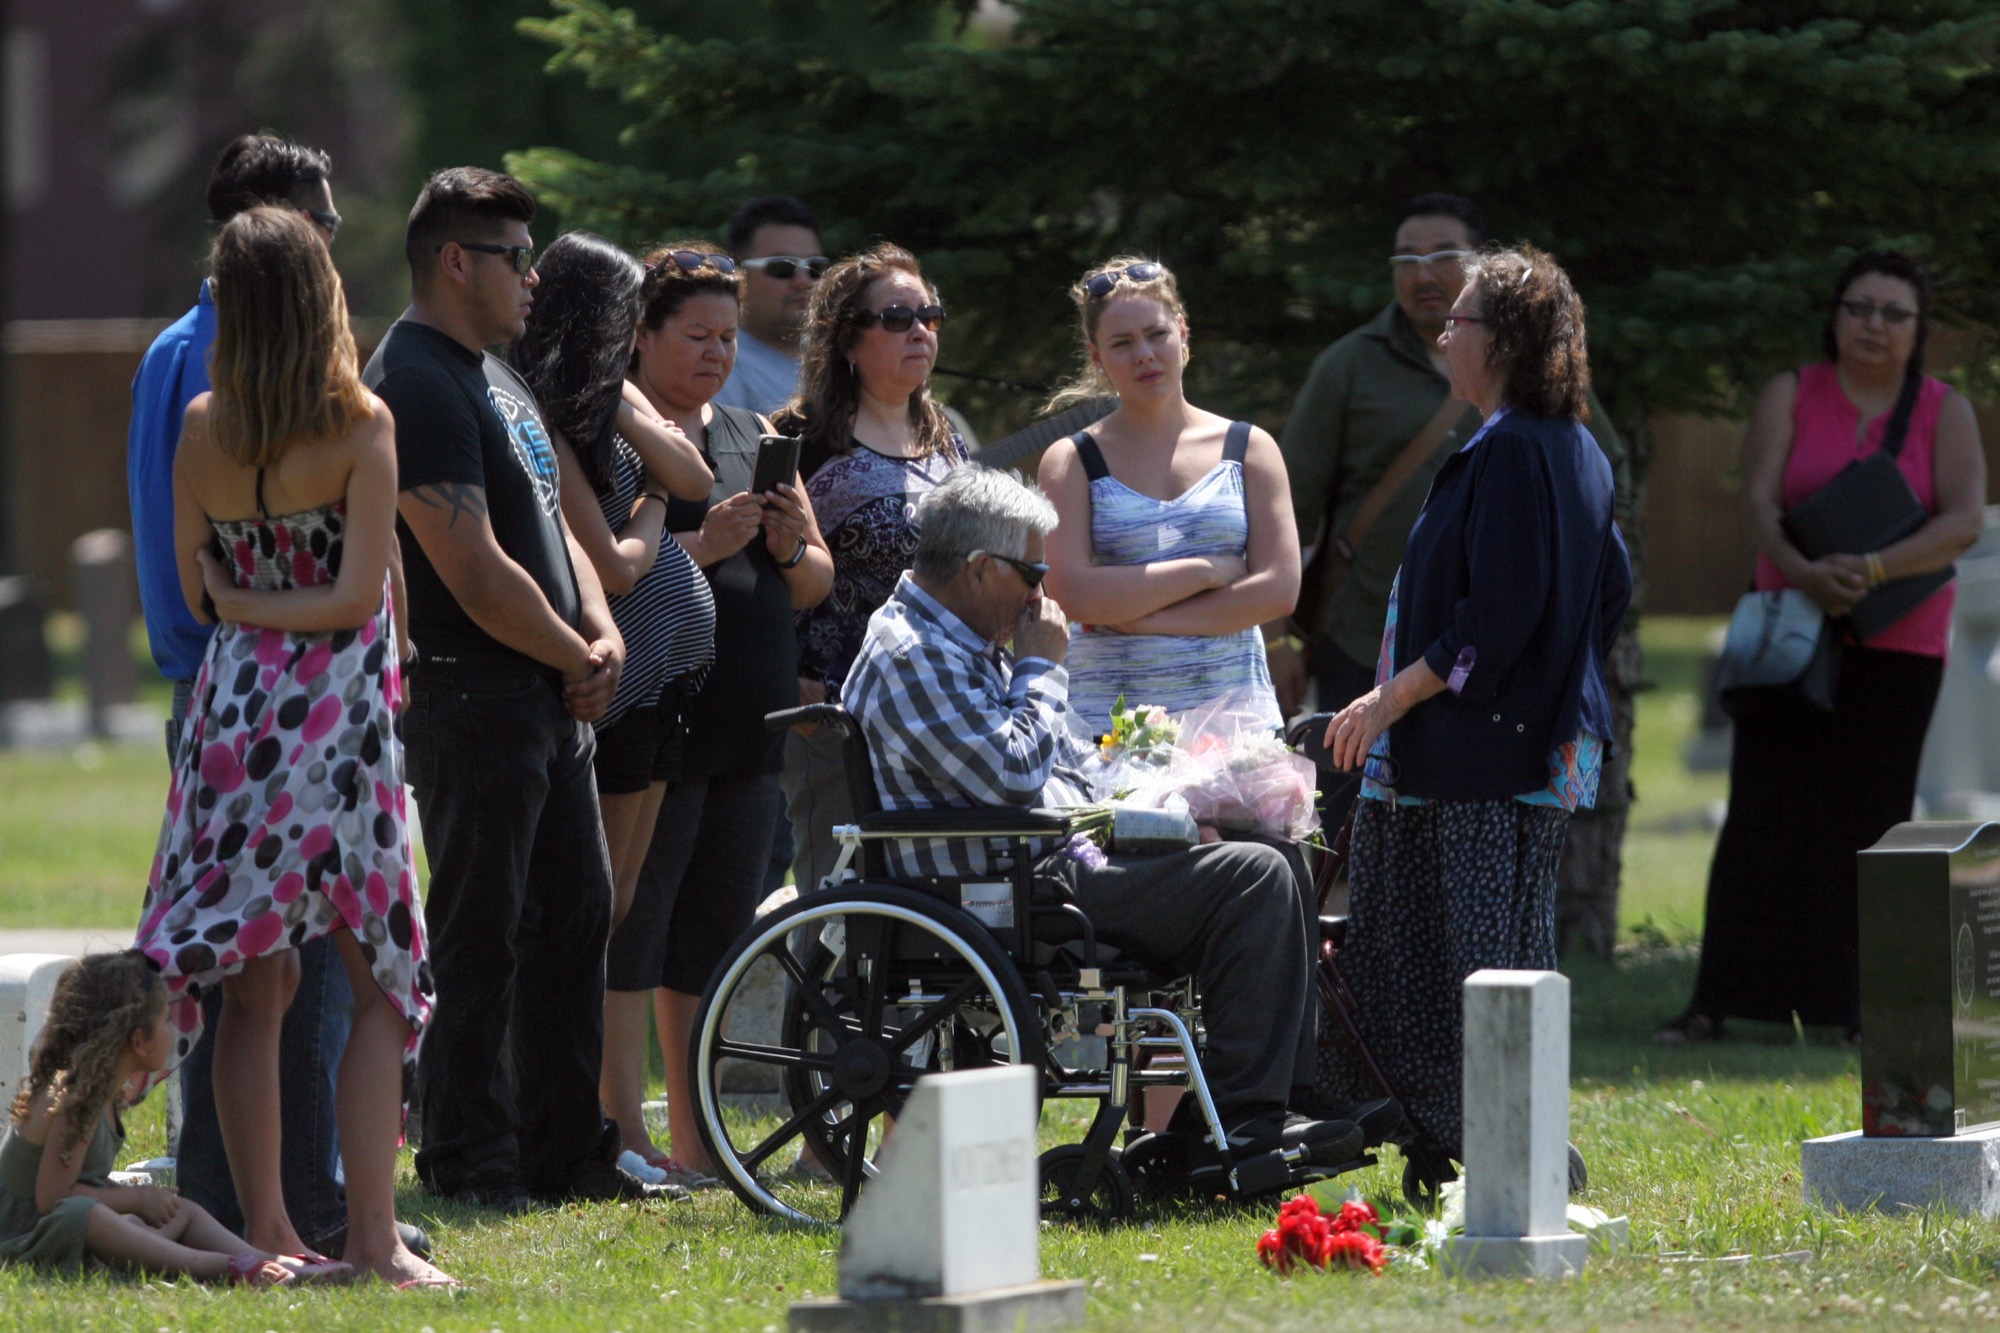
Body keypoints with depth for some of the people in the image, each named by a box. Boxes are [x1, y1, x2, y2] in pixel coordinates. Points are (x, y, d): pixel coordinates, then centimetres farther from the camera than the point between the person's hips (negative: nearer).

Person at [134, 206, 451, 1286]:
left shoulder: (201, 428, 2)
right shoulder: (359, 423, -9)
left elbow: (197, 591, 10)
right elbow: (360, 595, -13)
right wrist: (281, 609, 0)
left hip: (230, 701, 4)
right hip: (336, 704, -4)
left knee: (252, 980, 9)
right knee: (378, 978, 1)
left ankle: (265, 1227, 12)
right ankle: (371, 1235, -6)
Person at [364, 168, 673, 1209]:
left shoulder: (493, 374, 18)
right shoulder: (416, 384, -15)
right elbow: (477, 573, -20)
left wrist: (602, 635, 4)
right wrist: (575, 658, -8)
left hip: (552, 699, 10)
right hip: (477, 702, -10)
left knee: (574, 920, 13)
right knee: (480, 938, -6)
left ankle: (568, 1151, 21)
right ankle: (469, 1164, -1)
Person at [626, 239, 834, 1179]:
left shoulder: (754, 436, 20)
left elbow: (817, 584, 21)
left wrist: (793, 547, 0)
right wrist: (699, 546, -21)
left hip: (749, 722, 7)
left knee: (716, 931, 9)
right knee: (634, 926, -7)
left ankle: (697, 1143, 14)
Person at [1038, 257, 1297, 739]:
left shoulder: (1250, 450, 11)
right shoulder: (1072, 462, 7)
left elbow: (1279, 589, 1)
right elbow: (1073, 593, -7)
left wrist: (1151, 618, -6)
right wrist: (1206, 571, -6)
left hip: (1233, 705, 1)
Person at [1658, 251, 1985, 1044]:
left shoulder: (1945, 414, 4)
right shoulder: (1790, 397, 6)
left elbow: (1965, 522, -9)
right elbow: (1759, 501, -7)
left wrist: (1872, 568, -23)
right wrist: (1803, 572, -27)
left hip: (1897, 649, 0)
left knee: (1870, 821, -3)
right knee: (1765, 817, -5)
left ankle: (1859, 1008, 1)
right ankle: (1715, 1002, -5)